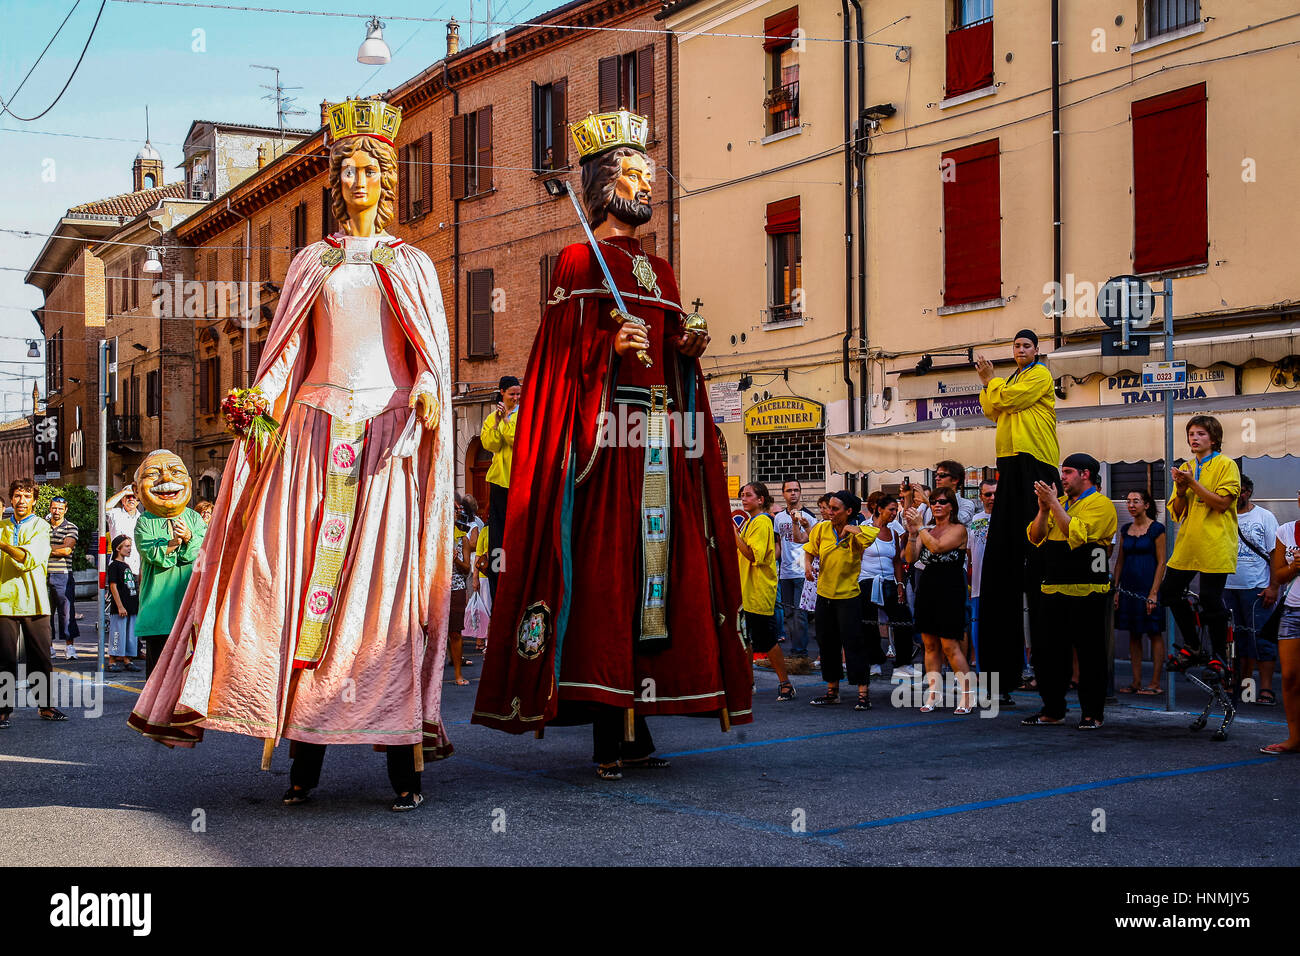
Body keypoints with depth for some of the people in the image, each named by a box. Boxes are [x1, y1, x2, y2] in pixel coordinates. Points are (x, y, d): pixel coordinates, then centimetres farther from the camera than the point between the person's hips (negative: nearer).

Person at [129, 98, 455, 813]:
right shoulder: (311, 263, 19)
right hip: (315, 431, 2)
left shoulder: (412, 265, 16)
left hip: (389, 435, -1)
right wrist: (259, 398, -6)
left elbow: (433, 352, 6)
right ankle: (305, 756, -4)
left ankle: (404, 759, -9)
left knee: (388, 585, -9)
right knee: (302, 578, -8)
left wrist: (426, 391, -15)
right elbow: (287, 352, 13)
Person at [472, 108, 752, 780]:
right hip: (606, 435, -7)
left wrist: (687, 349, 1)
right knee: (604, 571, -11)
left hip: (665, 437, 7)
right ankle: (609, 737, -9)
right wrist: (611, 345, -21)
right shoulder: (578, 261, 5)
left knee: (662, 567, 2)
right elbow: (563, 354, -4)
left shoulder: (659, 270, 23)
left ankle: (636, 728, 8)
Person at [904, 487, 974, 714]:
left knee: (949, 645, -8)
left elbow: (937, 547, -19)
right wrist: (912, 533, -11)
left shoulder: (958, 529, -3)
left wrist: (919, 527, -16)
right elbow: (912, 558, 2)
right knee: (930, 645, 6)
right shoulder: (926, 531, 14)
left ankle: (968, 696, -1)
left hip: (949, 591, -6)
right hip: (927, 590, 6)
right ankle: (933, 693, 12)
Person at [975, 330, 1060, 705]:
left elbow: (1010, 399, -11)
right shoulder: (1012, 379, 24)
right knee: (1006, 537, 4)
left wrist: (990, 380, 3)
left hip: (1035, 461, -8)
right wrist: (988, 383, 6)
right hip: (1011, 462, 8)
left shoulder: (1041, 375, 0)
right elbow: (992, 410, 17)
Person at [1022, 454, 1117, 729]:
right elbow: (1035, 537, 10)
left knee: (1090, 654, 0)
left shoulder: (1101, 504, -5)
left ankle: (1093, 713, 8)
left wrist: (1054, 504, -16)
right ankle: (1052, 710, 18)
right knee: (1048, 651, 8)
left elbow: (1076, 534, -20)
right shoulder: (1061, 502, 17)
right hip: (1053, 590, 7)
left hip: (1086, 592, -7)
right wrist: (1043, 509, -5)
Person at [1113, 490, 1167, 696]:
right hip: (1129, 587, 6)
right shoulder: (1126, 529, 11)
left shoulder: (1156, 529, -5)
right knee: (1133, 635, 8)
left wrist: (1154, 593, -15)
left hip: (1149, 587, -6)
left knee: (1154, 634, 0)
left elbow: (1161, 562, -9)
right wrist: (1116, 589, 7)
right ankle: (1136, 682, 12)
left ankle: (1155, 683, 2)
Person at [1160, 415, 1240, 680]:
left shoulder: (1225, 465, -2)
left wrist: (1193, 483, -15)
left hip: (1214, 545, -7)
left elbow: (1222, 503, -13)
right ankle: (1192, 646, 21)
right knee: (1170, 591, 5)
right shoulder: (1186, 468, 16)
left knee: (1210, 599, -8)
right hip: (1187, 544, 7)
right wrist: (1181, 489, -6)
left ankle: (1219, 656, 6)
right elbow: (1177, 512, 12)